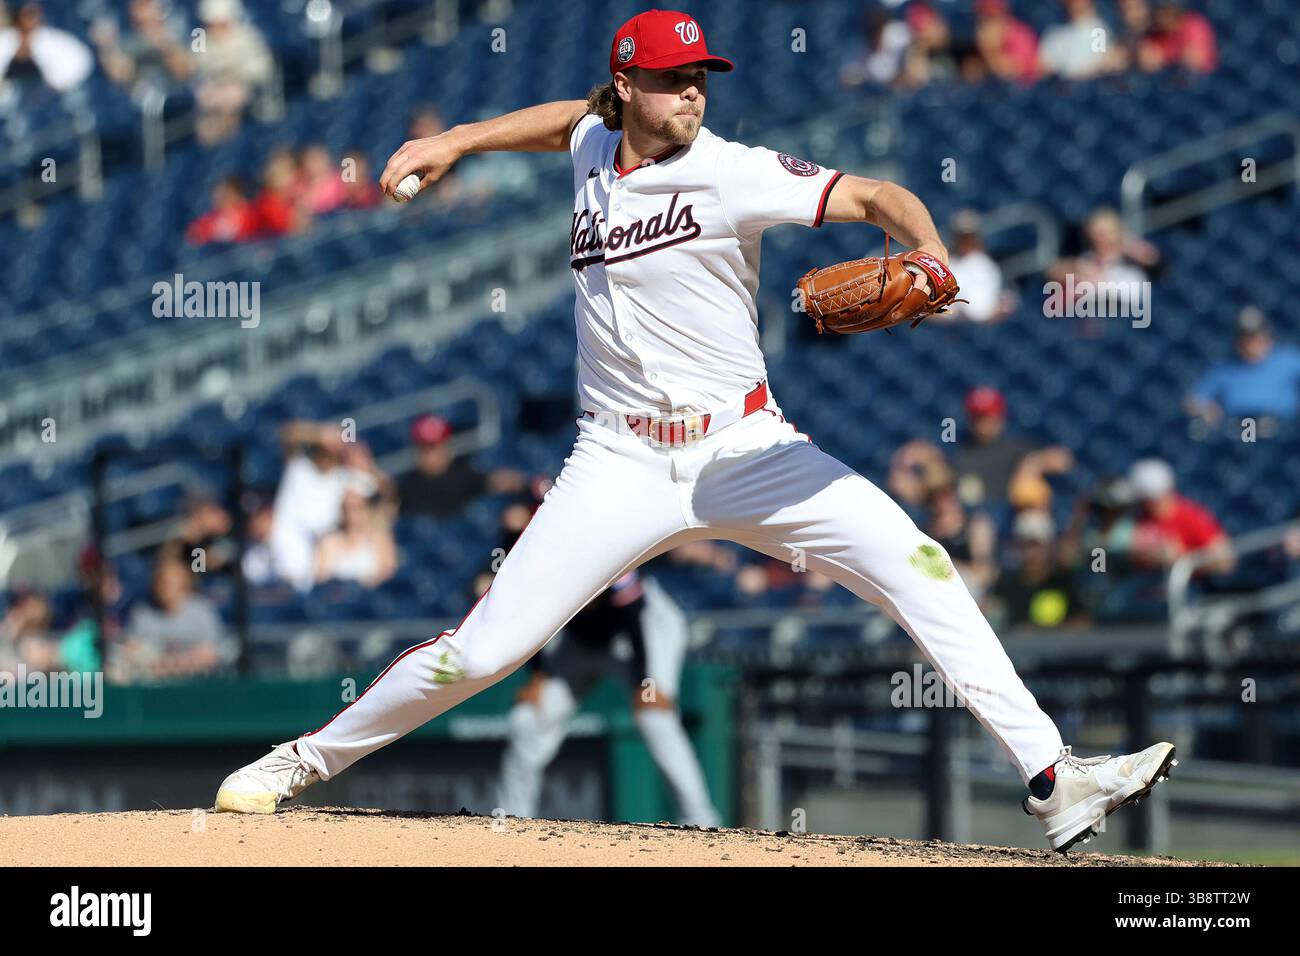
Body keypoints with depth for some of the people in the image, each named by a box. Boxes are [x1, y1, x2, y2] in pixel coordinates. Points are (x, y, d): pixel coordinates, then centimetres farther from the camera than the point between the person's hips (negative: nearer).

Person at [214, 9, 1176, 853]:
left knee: (915, 565, -20)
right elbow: (575, 115, 32)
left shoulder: (729, 173, -9)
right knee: (484, 649, -6)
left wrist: (928, 253, -35)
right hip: (622, 464, 2)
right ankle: (312, 757, 14)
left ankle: (1052, 777, -20)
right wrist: (457, 141, 27)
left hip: (745, 450, -2)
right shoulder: (594, 150, 7)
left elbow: (872, 195, -15)